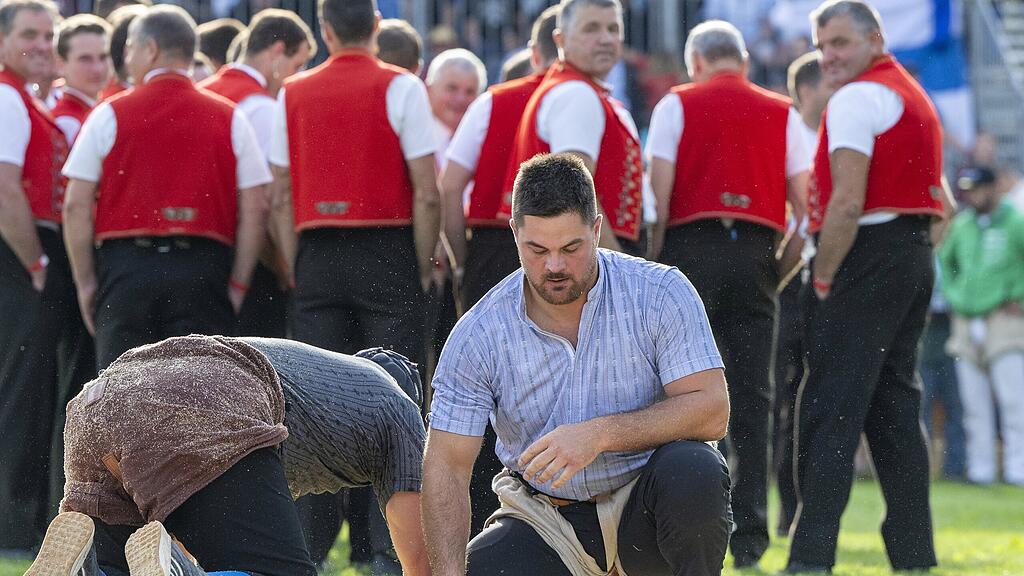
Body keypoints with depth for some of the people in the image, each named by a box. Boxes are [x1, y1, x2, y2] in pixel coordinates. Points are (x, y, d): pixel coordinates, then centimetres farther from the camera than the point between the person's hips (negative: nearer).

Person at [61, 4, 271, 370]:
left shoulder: (109, 116, 3)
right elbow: (255, 209, 3)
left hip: (125, 269, -1)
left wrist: (85, 281, 7)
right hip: (202, 270, 1)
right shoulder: (230, 119, 7)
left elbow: (77, 207, 0)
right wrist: (238, 284, 8)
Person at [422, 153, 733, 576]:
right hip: (547, 522, 2)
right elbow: (447, 466, -8)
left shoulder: (661, 293, -11)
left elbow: (711, 410, -17)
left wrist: (601, 434, -30)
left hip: (643, 509, -2)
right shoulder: (479, 334, -8)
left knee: (692, 471, -34)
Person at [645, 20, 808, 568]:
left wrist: (653, 265, 0)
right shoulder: (782, 113, 12)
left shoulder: (677, 105, 5)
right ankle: (749, 533, -2)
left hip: (691, 244, -2)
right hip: (756, 253, 2)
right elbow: (803, 201, 7)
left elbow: (659, 190, -3)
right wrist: (783, 266, 14)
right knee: (751, 396, 2)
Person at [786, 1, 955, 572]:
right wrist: (919, 250, 19)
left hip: (867, 257, -9)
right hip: (915, 261, 9)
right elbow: (942, 204, 24)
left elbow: (847, 204, -19)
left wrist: (823, 278, -12)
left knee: (830, 412, -12)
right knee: (895, 408, 11)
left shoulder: (858, 98, -10)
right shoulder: (915, 97, 21)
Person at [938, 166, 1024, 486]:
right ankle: (980, 468, 6)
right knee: (975, 405, 4)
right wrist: (952, 295, 15)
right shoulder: (962, 225, 13)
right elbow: (945, 259, 27)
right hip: (966, 322, 6)